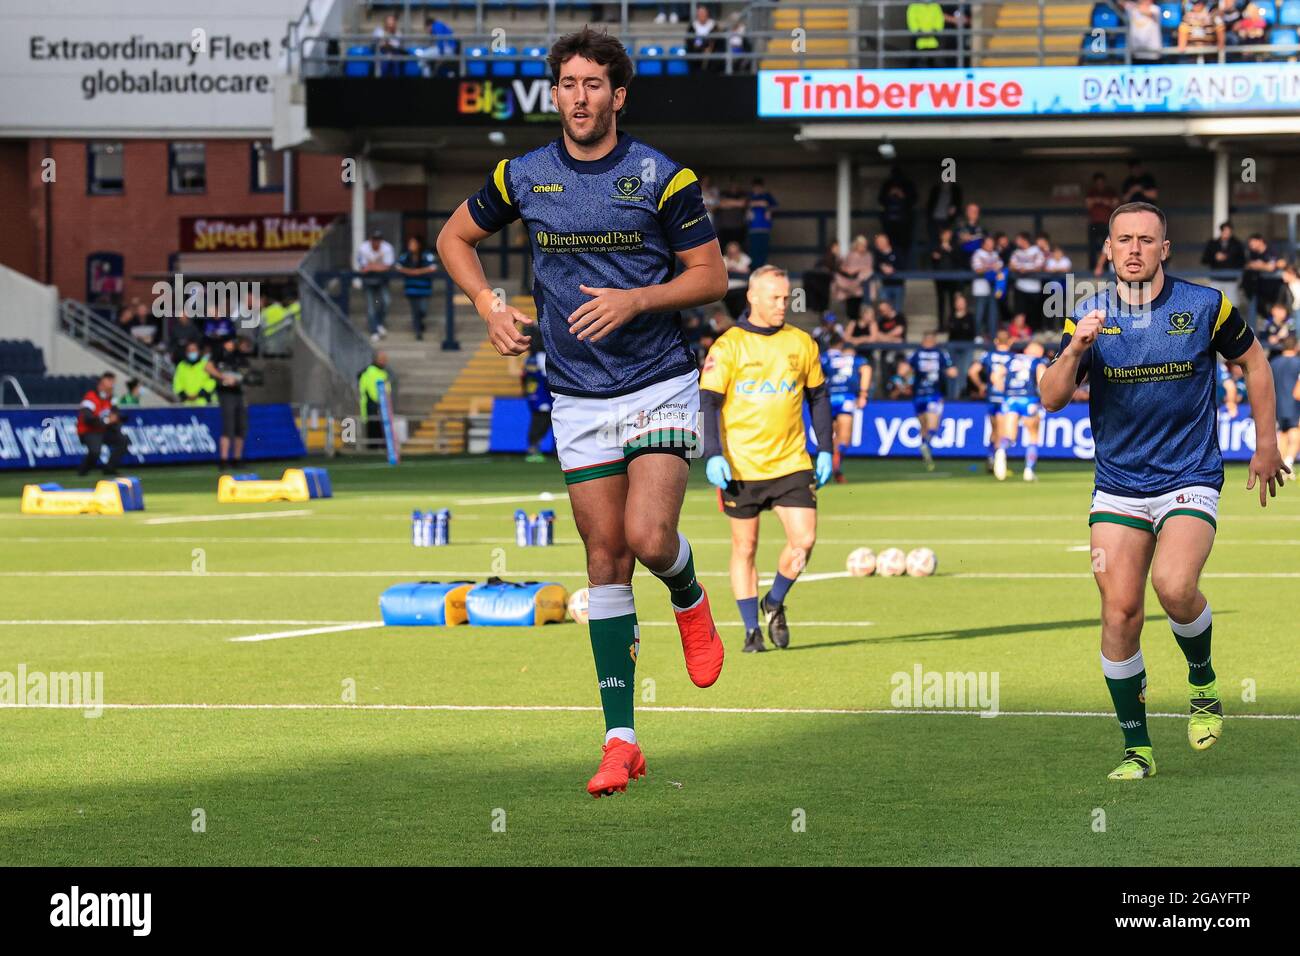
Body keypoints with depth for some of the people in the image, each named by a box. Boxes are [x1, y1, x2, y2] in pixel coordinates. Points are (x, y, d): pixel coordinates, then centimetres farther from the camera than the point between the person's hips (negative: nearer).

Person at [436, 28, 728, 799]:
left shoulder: (663, 177, -7)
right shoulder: (523, 177, 1)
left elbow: (712, 276, -3)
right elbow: (456, 236, 17)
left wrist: (637, 300, -18)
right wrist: (490, 305, 1)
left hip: (662, 386, -2)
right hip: (579, 399, 3)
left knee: (649, 538, -19)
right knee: (606, 562, 1)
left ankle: (691, 602, 19)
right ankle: (621, 741, 4)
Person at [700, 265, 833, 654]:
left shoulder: (801, 343, 6)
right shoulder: (728, 346, -4)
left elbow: (818, 397, 15)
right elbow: (707, 402, -5)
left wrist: (825, 450, 10)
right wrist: (713, 456, -15)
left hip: (791, 463, 2)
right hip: (741, 467, -2)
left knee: (804, 539, -9)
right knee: (745, 548, 4)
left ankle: (774, 603, 16)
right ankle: (751, 630, 14)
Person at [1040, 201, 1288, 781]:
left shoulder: (1204, 306, -4)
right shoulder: (1090, 316, 1)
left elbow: (1254, 363, 10)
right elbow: (1051, 398, -4)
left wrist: (1266, 446, 10)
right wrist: (1075, 351, -23)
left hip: (1190, 481, -2)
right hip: (1117, 488, 2)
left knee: (1174, 586, -26)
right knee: (1119, 611, -6)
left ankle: (1203, 684, 5)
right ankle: (1137, 749, 6)